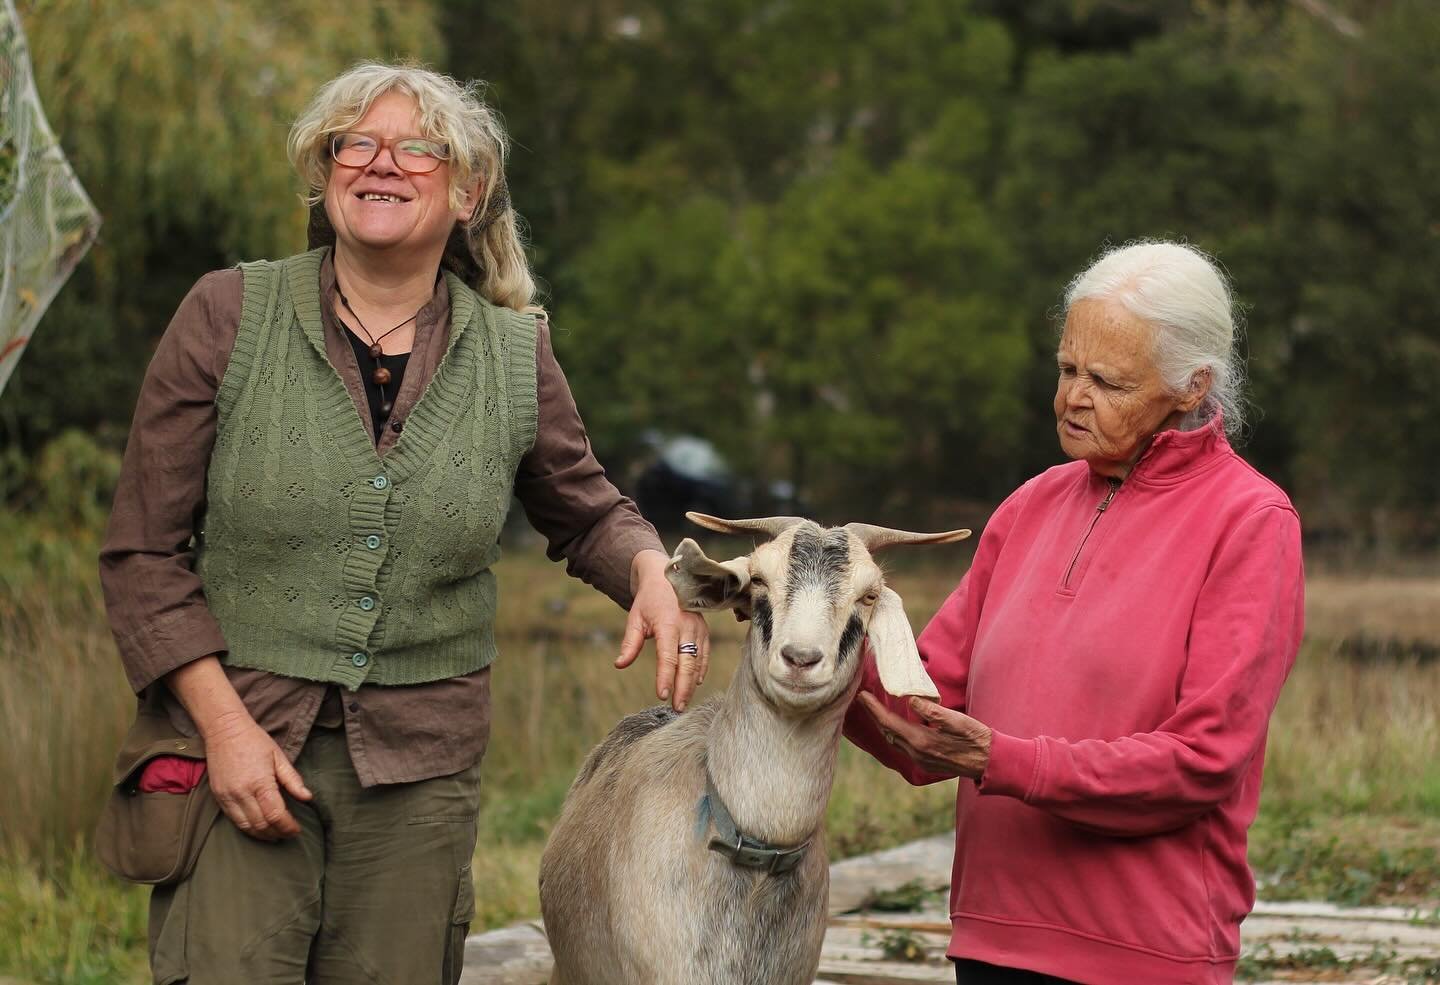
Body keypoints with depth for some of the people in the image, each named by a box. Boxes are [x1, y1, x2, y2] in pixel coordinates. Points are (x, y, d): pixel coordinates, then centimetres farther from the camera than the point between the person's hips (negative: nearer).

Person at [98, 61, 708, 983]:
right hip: (239, 736, -2)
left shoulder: (515, 353, 4)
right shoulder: (228, 317, -3)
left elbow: (588, 513, 20)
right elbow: (142, 552, -1)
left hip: (423, 764, 2)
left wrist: (651, 573, -3)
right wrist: (225, 724, -10)